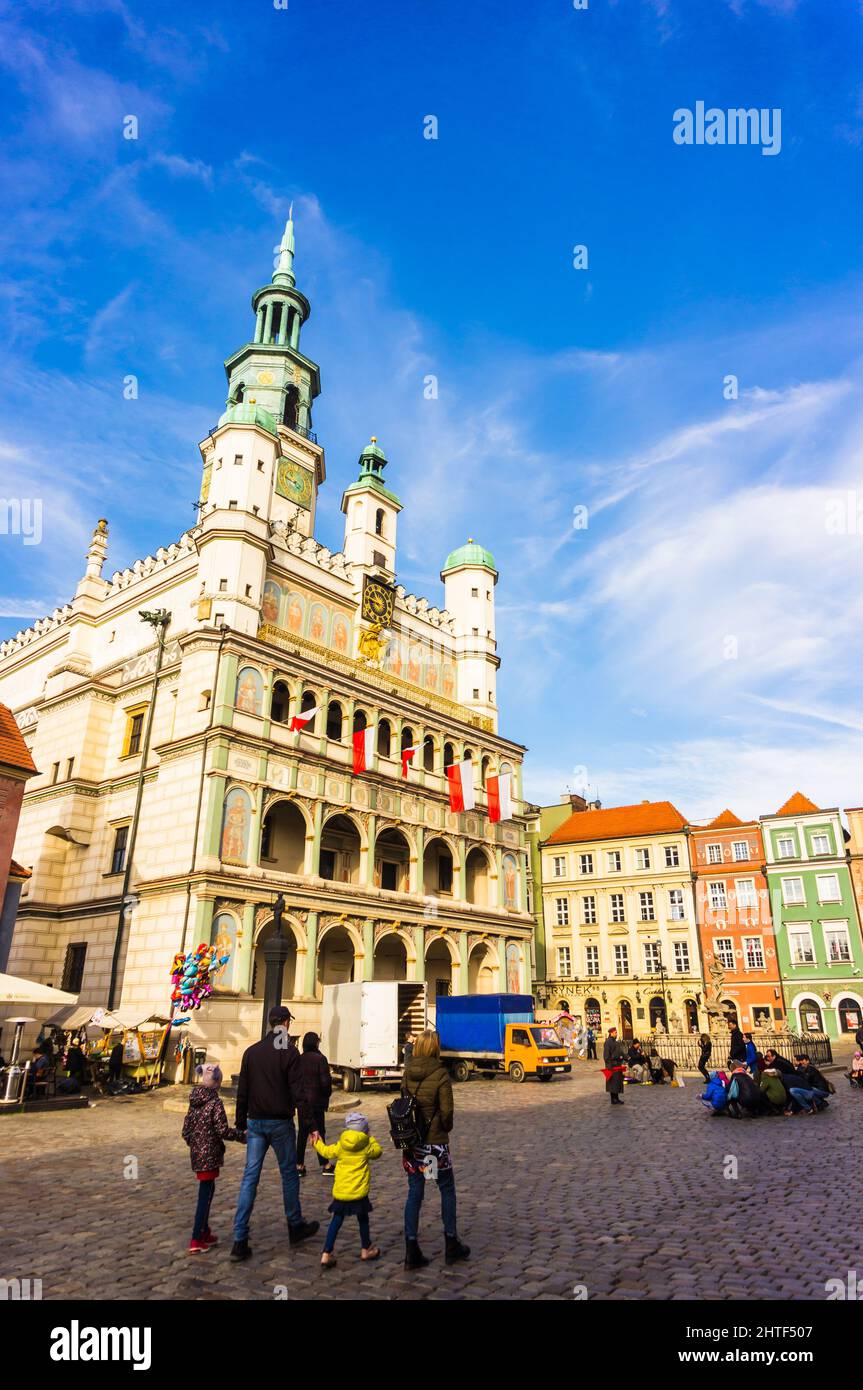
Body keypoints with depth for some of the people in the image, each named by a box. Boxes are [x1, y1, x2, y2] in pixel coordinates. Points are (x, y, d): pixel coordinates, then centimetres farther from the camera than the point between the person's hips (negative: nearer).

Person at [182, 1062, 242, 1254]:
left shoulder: (193, 1103, 5)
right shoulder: (215, 1103, -17)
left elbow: (186, 1131, 9)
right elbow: (223, 1131, -18)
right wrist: (241, 1135, -4)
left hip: (196, 1154, 7)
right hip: (210, 1155, -7)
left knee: (206, 1192, 19)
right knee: (205, 1195, 1)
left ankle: (205, 1233, 29)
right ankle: (196, 1241, 4)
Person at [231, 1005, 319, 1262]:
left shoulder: (251, 1051, 4)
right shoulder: (289, 1052, -10)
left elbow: (242, 1091, 8)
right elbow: (297, 1092, -14)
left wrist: (241, 1123, 16)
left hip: (256, 1122, 4)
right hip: (280, 1123, -4)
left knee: (250, 1177, 5)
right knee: (289, 1174, 12)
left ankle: (240, 1241, 0)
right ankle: (295, 1227, 26)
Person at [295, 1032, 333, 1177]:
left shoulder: (299, 1059, 0)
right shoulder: (320, 1059, -13)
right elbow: (326, 1081, -14)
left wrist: (297, 1098, 14)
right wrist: (327, 1096, 4)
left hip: (301, 1101, 4)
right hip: (316, 1101, -4)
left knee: (302, 1133, 11)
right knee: (319, 1132, 6)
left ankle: (299, 1165, 14)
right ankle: (325, 1164, 13)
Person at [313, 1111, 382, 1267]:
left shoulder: (340, 1146, -3)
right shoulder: (367, 1146, -6)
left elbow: (326, 1152, 13)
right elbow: (378, 1151, 12)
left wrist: (317, 1142, 30)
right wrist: (371, 1139, 22)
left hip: (340, 1192, 2)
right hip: (359, 1192, -1)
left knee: (336, 1221, 12)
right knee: (363, 1219, 18)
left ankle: (326, 1253, 7)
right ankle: (366, 1250, 30)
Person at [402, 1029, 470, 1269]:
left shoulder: (408, 1072, -2)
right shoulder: (440, 1074, -17)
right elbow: (447, 1111, -15)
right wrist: (446, 1127, 3)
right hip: (435, 1142, -4)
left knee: (414, 1193, 13)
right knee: (447, 1190, 15)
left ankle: (411, 1251, 14)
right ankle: (451, 1245, 27)